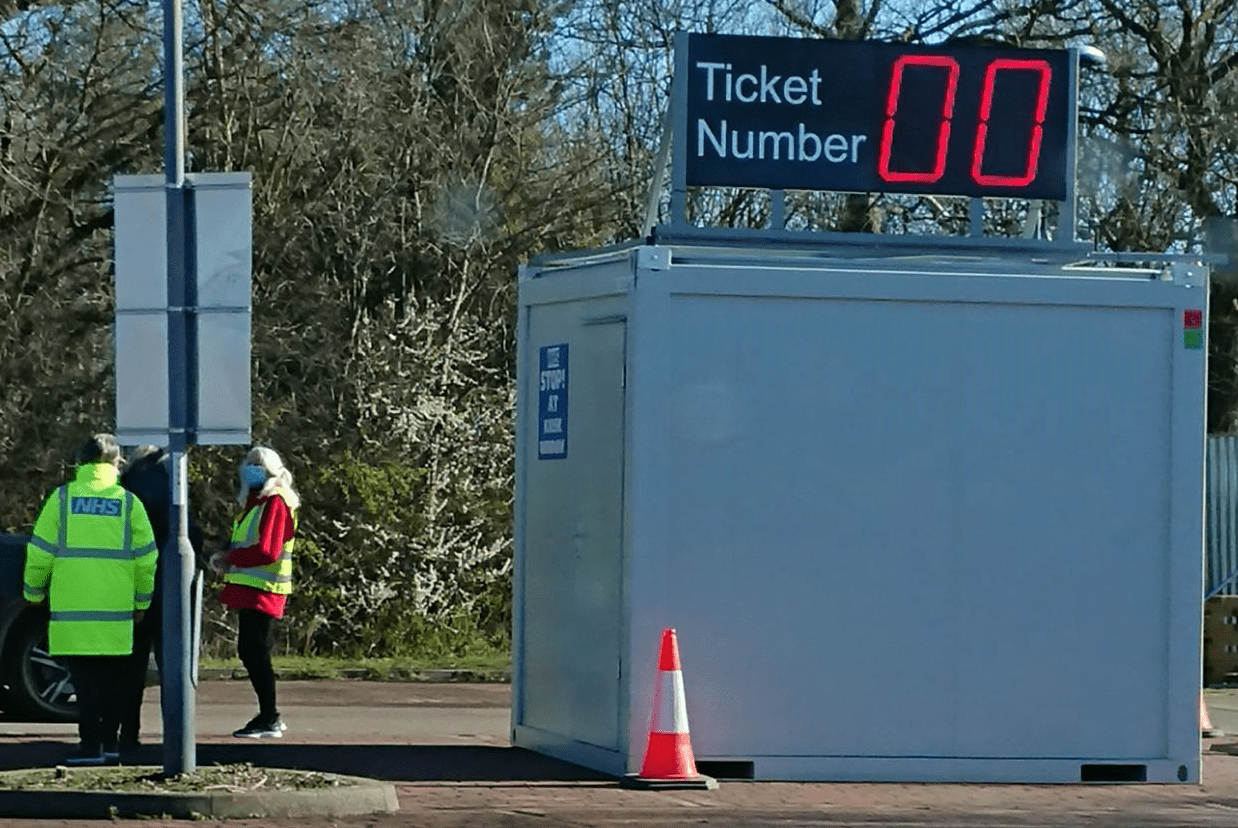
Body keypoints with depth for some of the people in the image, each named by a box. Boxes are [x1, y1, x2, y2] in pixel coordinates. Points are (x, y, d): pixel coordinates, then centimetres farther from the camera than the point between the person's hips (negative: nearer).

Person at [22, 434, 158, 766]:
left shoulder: (62, 498, 0)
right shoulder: (127, 502, 3)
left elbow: (40, 551, -1)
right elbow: (145, 557, 4)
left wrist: (33, 591, 13)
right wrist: (141, 601, 15)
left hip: (71, 607, -2)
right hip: (116, 610, 2)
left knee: (84, 677, -1)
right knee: (111, 678, 12)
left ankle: (91, 744, -6)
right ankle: (110, 742, 16)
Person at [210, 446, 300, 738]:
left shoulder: (275, 503, -13)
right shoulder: (255, 501, 18)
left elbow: (267, 551, -22)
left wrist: (230, 558, -13)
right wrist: (227, 559, 6)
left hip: (263, 591, -10)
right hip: (249, 589, 10)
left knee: (256, 652, -10)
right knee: (249, 652, 13)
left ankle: (269, 720, -5)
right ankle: (270, 716, 21)